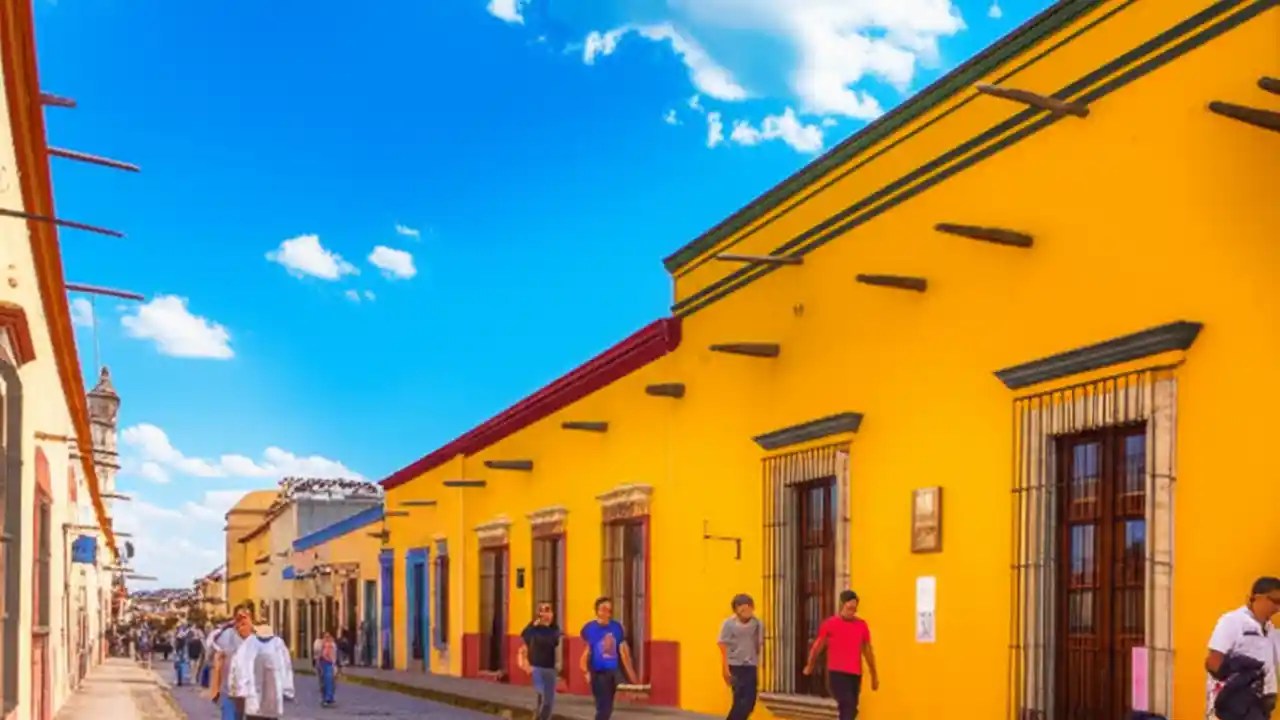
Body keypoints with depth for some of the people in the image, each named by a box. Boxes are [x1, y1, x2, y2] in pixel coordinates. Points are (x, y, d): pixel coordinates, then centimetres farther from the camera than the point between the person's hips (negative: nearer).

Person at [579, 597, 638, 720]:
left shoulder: (617, 627, 3)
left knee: (607, 707, 14)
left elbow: (623, 652, 12)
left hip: (612, 672, 5)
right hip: (598, 673, -5)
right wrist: (586, 671, -22)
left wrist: (631, 673, 13)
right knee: (603, 707, -10)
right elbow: (584, 652, -9)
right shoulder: (589, 628, -9)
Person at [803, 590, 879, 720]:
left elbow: (867, 650, 14)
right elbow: (818, 646, 9)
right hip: (837, 673, -4)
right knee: (847, 706, -17)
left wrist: (874, 675, 18)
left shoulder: (862, 625, 6)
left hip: (855, 674, 4)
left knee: (851, 710, 10)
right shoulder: (830, 623, -4)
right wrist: (809, 666, 20)